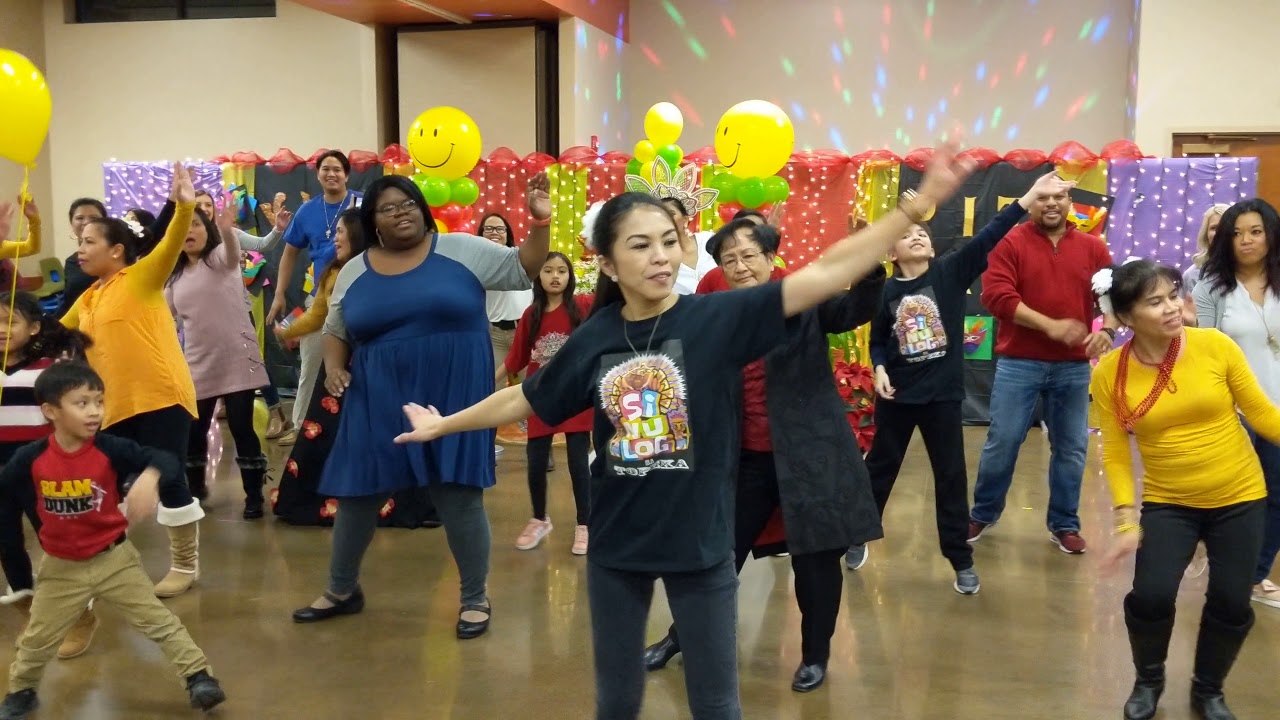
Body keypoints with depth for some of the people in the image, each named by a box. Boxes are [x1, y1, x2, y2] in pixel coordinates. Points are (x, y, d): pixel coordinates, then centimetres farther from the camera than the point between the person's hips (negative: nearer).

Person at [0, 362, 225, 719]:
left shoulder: (111, 449, -18)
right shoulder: (30, 459, -13)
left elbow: (164, 459, -26)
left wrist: (149, 477, -45)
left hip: (115, 559, -2)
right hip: (61, 568, 2)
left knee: (159, 620, 0)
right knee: (37, 639, 19)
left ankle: (199, 676, 8)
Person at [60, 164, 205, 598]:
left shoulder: (142, 277, -3)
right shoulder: (87, 300, 17)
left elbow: (172, 246, -19)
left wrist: (185, 207, -34)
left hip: (161, 398, -7)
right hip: (115, 407, 7)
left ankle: (185, 566, 14)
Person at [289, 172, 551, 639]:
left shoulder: (461, 250, -1)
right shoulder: (355, 272, 7)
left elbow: (523, 270, -3)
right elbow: (335, 330, 17)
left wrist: (540, 221, -16)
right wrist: (333, 368, -1)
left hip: (453, 397, -3)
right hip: (379, 402, 3)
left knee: (459, 496, 1)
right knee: (358, 492, 10)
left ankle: (476, 598, 18)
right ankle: (342, 591, 32)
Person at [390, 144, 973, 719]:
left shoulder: (719, 318, -14)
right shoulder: (594, 339, -5)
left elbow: (828, 272, -22)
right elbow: (524, 398, 11)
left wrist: (920, 203, -29)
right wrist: (442, 425, 22)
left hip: (700, 543, -2)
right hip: (616, 546, 3)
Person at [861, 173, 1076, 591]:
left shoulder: (950, 273, -5)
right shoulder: (886, 291, -3)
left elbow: (988, 237, -15)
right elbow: (877, 340, 7)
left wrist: (1030, 197, -24)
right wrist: (880, 369, -12)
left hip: (943, 393, 0)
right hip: (897, 393, 1)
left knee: (951, 476, 6)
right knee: (881, 467, 14)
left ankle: (961, 560, 18)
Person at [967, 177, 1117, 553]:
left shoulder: (1093, 248, 8)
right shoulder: (1010, 242, -3)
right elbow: (996, 295, -14)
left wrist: (1107, 330, -15)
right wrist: (1050, 325, -18)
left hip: (1073, 367, 3)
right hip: (1019, 363, -3)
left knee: (1071, 448, 8)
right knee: (1002, 442, 2)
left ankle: (1064, 524, 23)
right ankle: (983, 514, 21)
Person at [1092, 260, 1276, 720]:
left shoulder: (1215, 346, -13)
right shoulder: (1109, 374, -13)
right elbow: (1115, 453, -7)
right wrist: (1126, 520, -11)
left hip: (1239, 498, 1)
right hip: (1167, 504, -1)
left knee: (1230, 603, 3)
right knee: (1151, 597, -13)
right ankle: (1148, 680, 21)